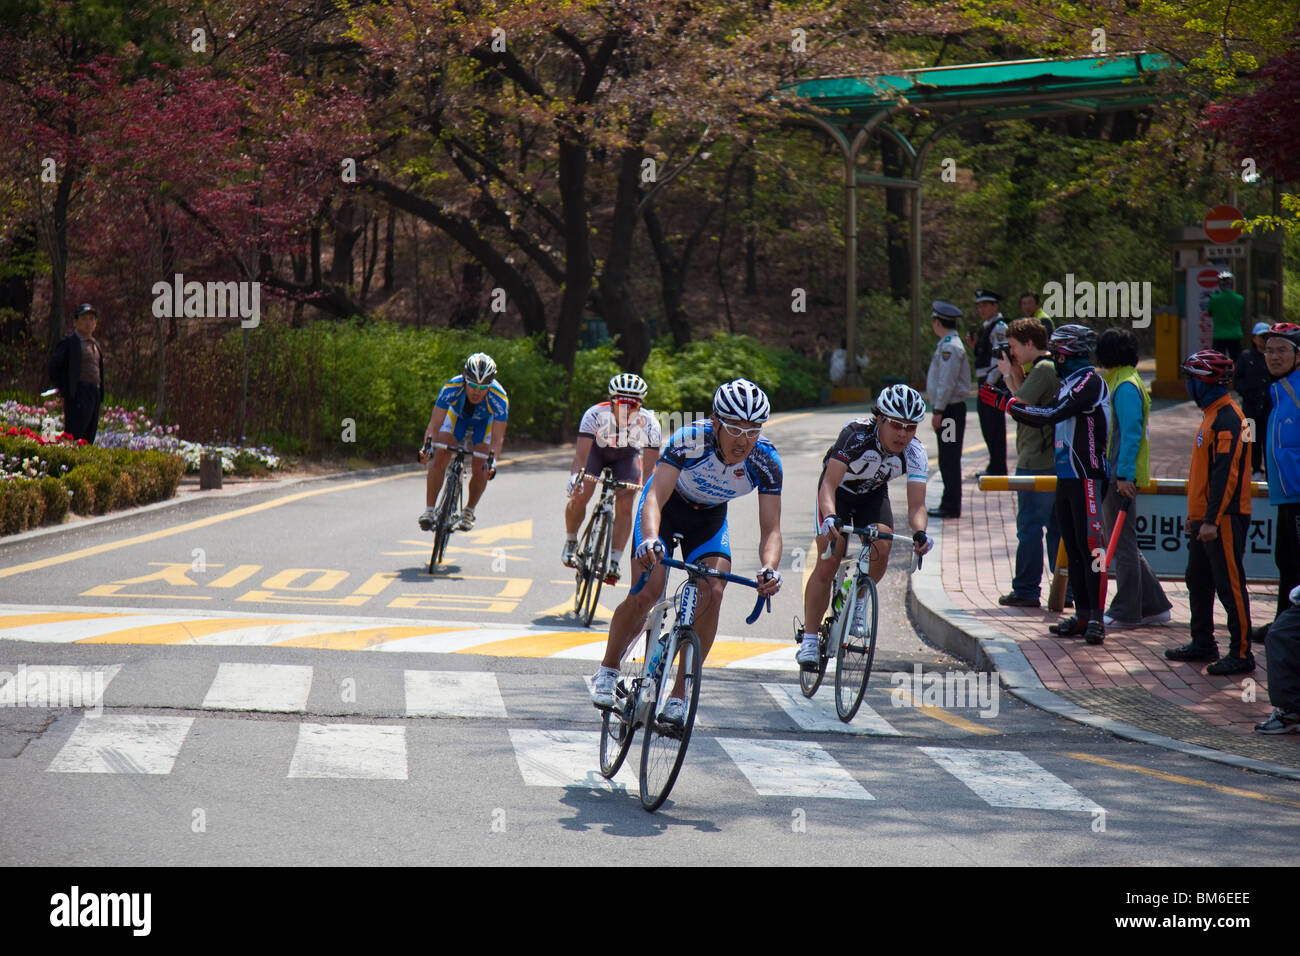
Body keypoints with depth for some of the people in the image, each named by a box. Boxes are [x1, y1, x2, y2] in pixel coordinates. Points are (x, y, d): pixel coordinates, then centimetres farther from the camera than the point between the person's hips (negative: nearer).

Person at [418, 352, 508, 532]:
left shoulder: (499, 398, -39)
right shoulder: (452, 387, -38)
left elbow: (497, 437, -38)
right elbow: (435, 423, -36)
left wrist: (492, 460, -55)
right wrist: (427, 445, -53)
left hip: (485, 422, -1)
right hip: (457, 416, 1)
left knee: (480, 472, -13)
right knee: (440, 459, -20)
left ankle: (469, 512, 11)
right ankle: (430, 510, -12)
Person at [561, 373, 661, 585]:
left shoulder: (649, 422, -33)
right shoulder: (595, 415, -36)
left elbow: (649, 466, -31)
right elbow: (581, 454, -39)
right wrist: (575, 477, -57)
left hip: (627, 456, 0)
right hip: (597, 450, 0)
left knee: (624, 506, -18)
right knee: (579, 497, -18)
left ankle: (613, 563, -9)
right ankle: (570, 542, 9)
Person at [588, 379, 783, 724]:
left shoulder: (766, 460, -28)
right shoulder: (691, 439, -36)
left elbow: (771, 530, -28)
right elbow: (655, 497, -43)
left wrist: (769, 568, -50)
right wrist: (650, 539, -63)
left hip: (710, 517, 3)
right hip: (667, 505, -3)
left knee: (713, 594, -19)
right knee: (645, 593, -19)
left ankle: (678, 695, -8)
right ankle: (607, 671, 7)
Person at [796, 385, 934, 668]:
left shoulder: (914, 451, -25)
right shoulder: (857, 435, -35)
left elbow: (916, 504, -30)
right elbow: (829, 483, -43)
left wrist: (920, 532, -51)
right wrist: (830, 517, -62)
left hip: (873, 495, 3)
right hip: (839, 492, -3)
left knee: (881, 547, -23)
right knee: (829, 561, -17)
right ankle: (808, 640, -10)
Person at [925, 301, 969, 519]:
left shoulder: (949, 347, -15)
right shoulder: (948, 344, 16)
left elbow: (947, 382, -20)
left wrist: (938, 411, -20)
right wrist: (938, 410, 21)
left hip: (950, 409, -10)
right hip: (951, 409, 10)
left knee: (949, 460, -7)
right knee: (948, 460, 13)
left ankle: (951, 506, -5)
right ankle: (950, 504, 18)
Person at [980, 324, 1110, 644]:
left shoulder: (1091, 382, -13)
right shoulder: (1069, 383, 16)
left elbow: (1053, 414, -23)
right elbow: (1045, 418, 20)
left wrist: (1007, 403, -17)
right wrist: (1004, 400, 13)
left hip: (1086, 477, -10)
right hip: (1066, 476, 10)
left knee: (1090, 546, -10)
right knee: (1073, 547, 9)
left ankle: (1096, 617, -10)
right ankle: (1082, 614, 13)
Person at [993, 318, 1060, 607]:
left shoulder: (1042, 369, -14)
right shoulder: (1056, 368, 16)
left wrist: (1008, 374, -4)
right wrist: (1017, 375, 13)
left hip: (1036, 461, -9)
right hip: (1056, 461, 9)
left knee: (1029, 527, -4)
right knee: (1057, 527, 11)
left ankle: (1026, 590, -2)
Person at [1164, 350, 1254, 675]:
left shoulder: (1228, 419, -17)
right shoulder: (1211, 416, 15)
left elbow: (1226, 474, -23)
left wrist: (1212, 520, -24)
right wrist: (1196, 514, 24)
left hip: (1224, 519, -11)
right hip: (1204, 518, 11)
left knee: (1230, 584, -7)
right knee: (1198, 581, 17)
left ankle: (1241, 654, -4)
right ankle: (1203, 644, 27)